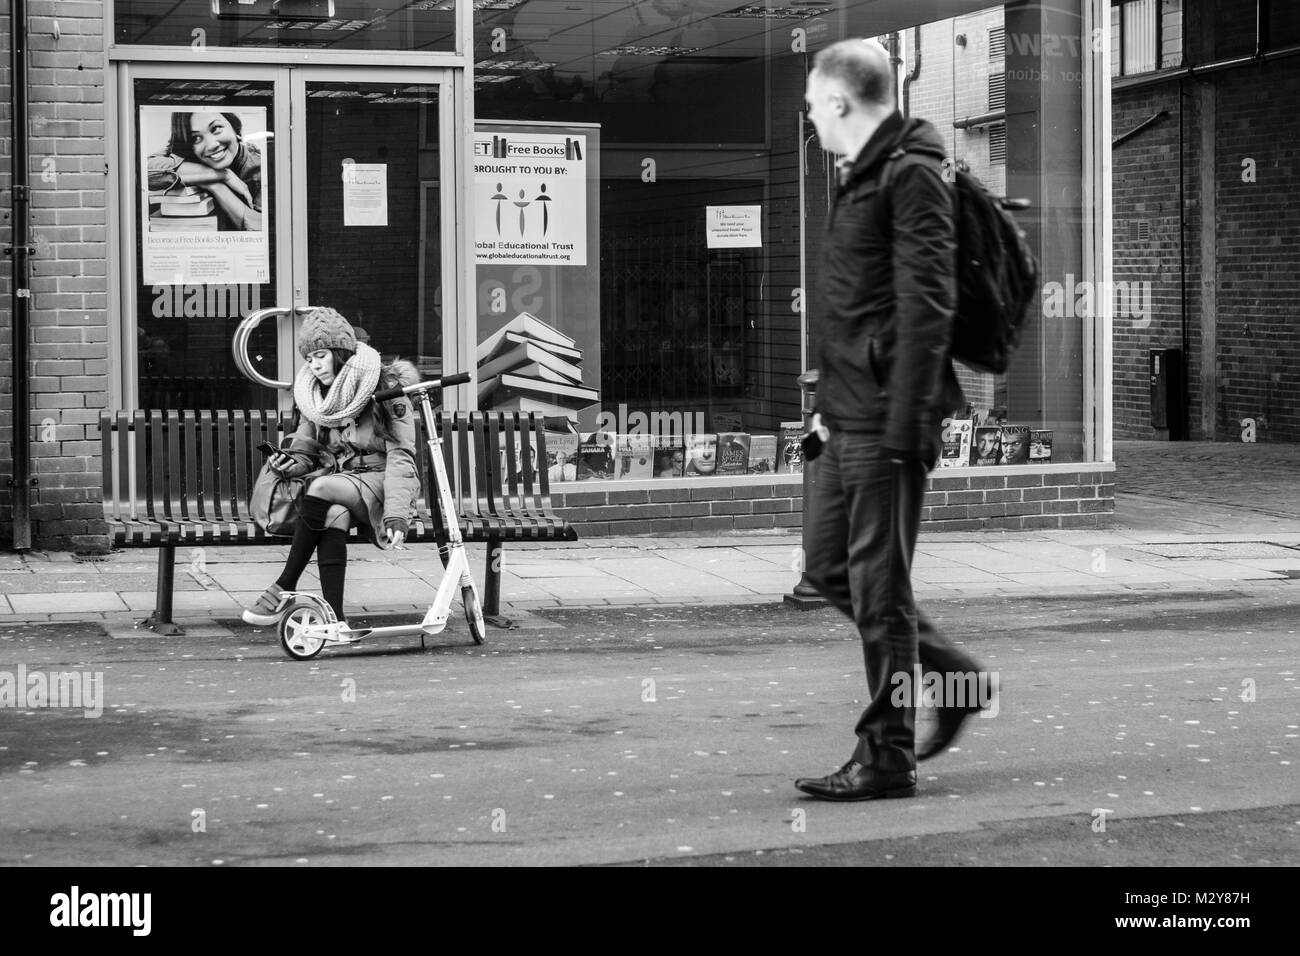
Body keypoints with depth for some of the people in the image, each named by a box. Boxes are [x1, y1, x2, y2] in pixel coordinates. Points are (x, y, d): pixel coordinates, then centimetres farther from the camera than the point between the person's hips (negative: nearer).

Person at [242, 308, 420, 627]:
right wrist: (291, 462, -16)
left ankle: (283, 588, -24)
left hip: (383, 485, -4)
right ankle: (335, 620, -41)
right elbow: (304, 450, 11)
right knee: (333, 514, -33)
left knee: (322, 490, -32)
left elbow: (401, 457, -15)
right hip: (345, 486, 4)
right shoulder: (316, 396, 10)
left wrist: (396, 514, -28)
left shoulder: (386, 388, -9)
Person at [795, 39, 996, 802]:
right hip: (850, 414, 10)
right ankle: (952, 674, 26)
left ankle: (887, 759, 5)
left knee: (878, 584, -4)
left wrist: (904, 425, -22)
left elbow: (927, 307, -19)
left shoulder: (910, 176, -14)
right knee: (829, 562, 15)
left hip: (887, 416, -10)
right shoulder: (864, 175, 17)